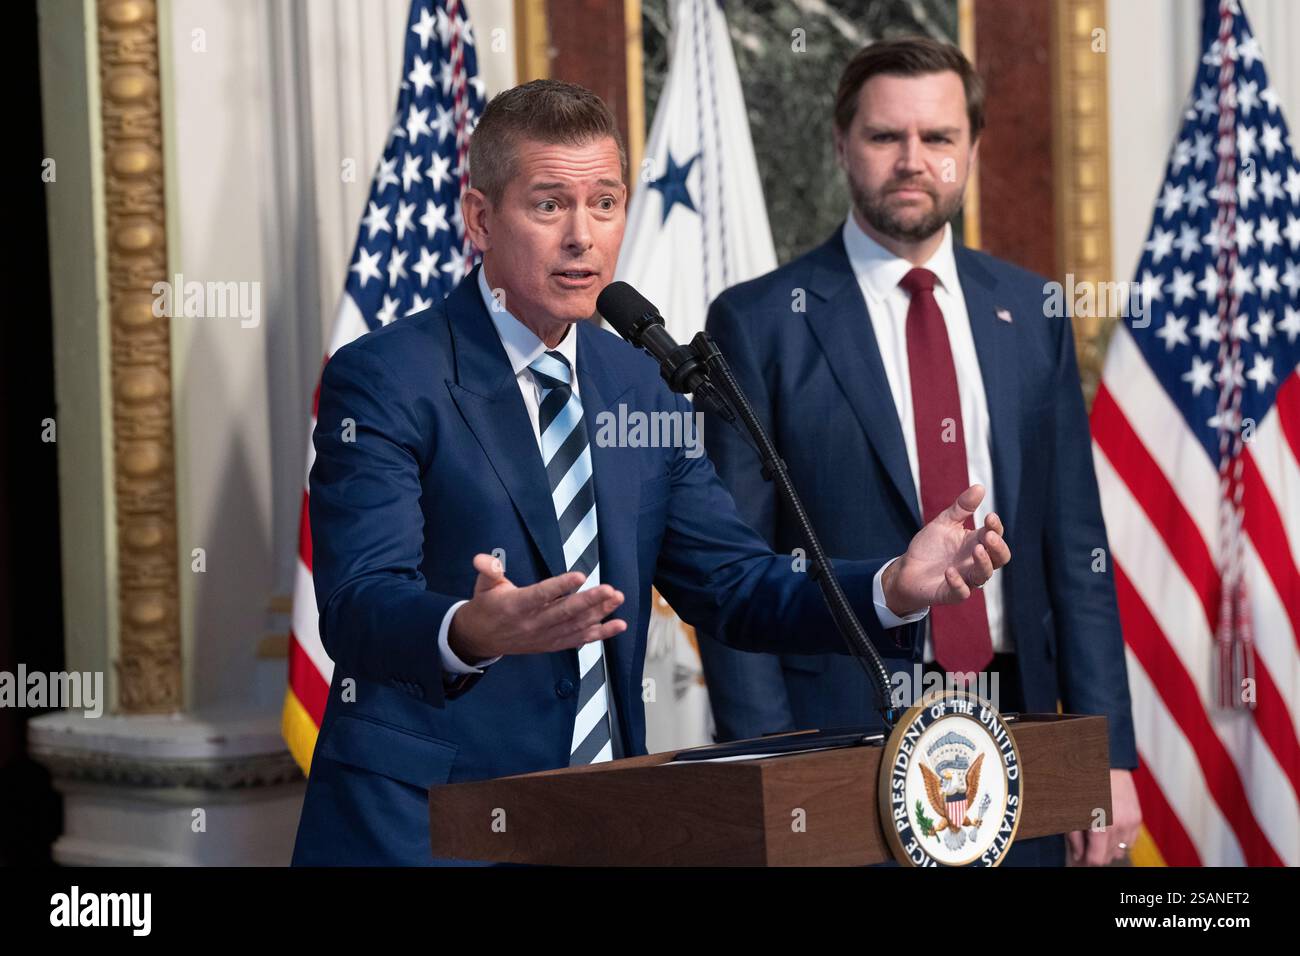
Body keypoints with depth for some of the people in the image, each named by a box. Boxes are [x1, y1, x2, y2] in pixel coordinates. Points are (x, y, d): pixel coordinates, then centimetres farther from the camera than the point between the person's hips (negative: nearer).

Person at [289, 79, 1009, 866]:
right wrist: (471, 633, -41)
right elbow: (359, 607, -20)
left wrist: (893, 588, -8)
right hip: (416, 822, -5)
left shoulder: (644, 386, 11)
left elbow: (735, 586, 10)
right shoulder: (382, 380, -8)